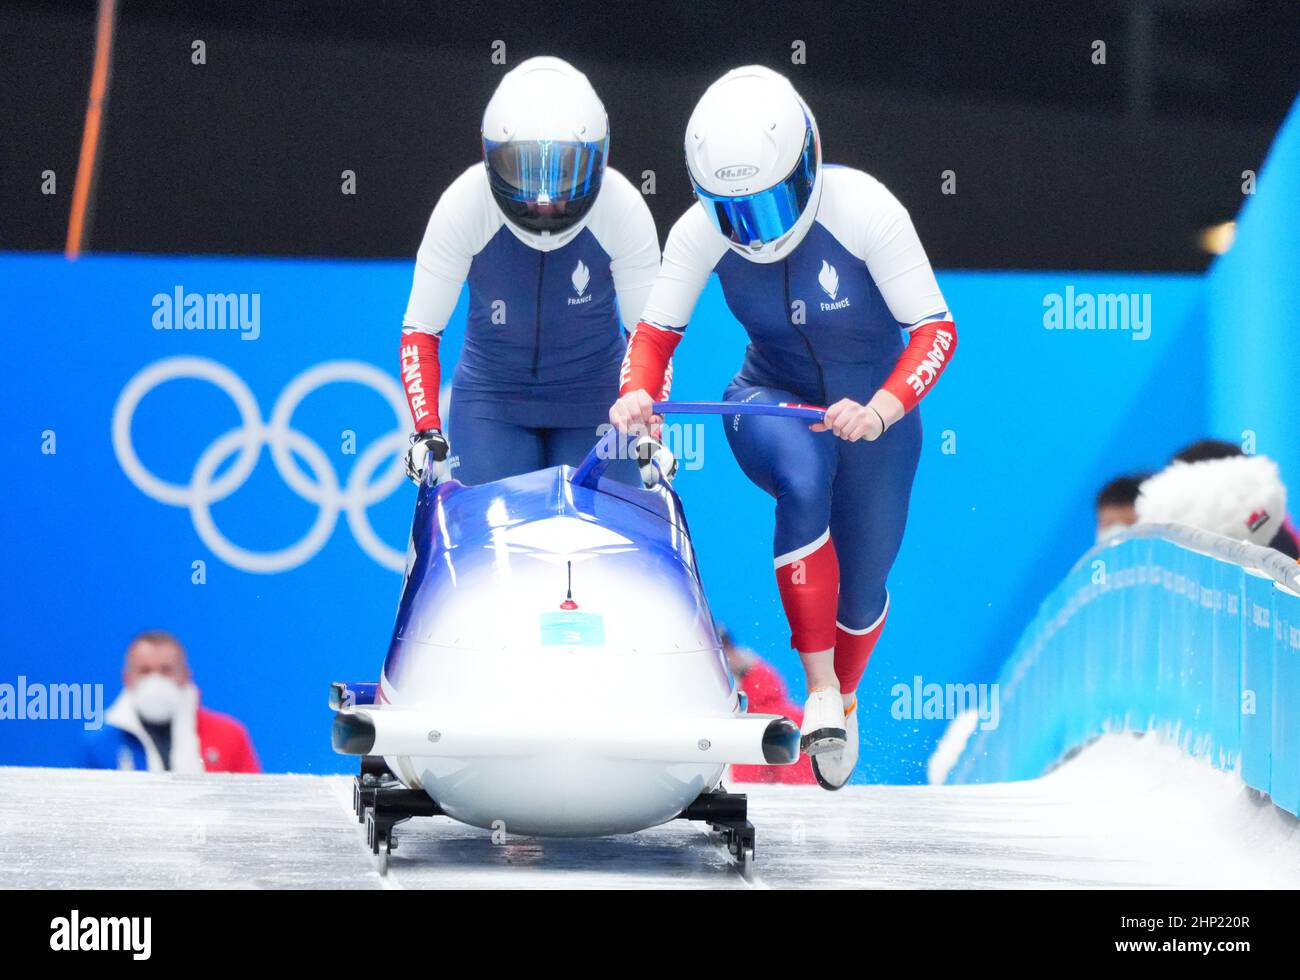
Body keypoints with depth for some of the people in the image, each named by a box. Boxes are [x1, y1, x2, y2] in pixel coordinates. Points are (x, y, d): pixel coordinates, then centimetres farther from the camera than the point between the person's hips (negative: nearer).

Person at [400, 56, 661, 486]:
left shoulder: (622, 206, -20)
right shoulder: (464, 204, -22)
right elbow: (420, 330, -13)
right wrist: (426, 429, -23)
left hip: (594, 396, 0)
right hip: (491, 397, 0)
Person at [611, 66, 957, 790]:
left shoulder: (864, 209, -27)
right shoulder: (701, 232, -18)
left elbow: (936, 331, -23)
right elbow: (655, 333, -5)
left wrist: (882, 409, -40)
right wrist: (637, 392, -28)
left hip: (874, 410, 0)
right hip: (774, 403, 0)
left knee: (863, 589, 8)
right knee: (803, 474, -35)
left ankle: (845, 695, 46)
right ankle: (818, 686, -28)